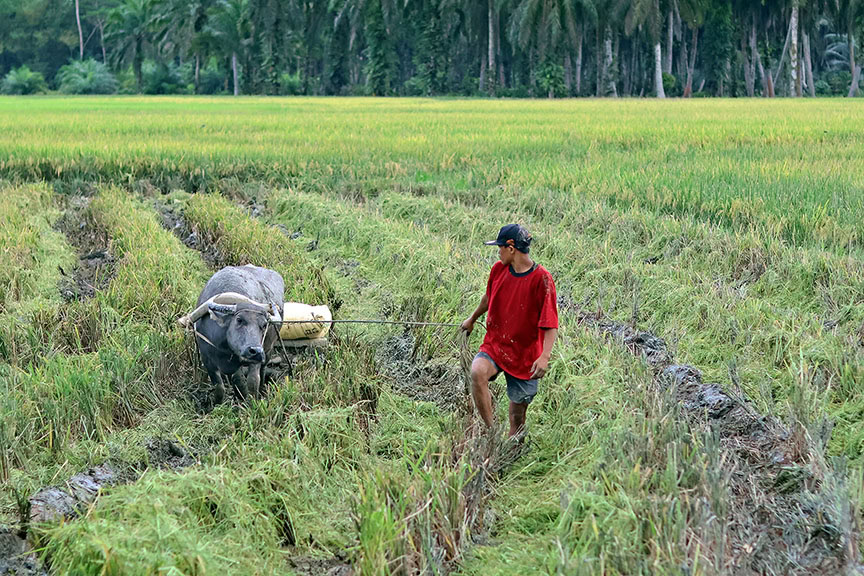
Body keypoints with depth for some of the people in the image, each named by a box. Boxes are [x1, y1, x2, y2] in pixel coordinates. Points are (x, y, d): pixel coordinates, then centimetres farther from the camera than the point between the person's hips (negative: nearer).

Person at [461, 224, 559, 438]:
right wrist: (472, 319, 39)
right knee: (477, 373, -30)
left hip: (525, 355, -3)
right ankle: (491, 431, -23)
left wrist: (545, 356, -30)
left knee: (518, 417, 2)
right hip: (494, 346, 3)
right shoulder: (499, 269, 3)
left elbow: (551, 323, -17)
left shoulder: (541, 279, -14)